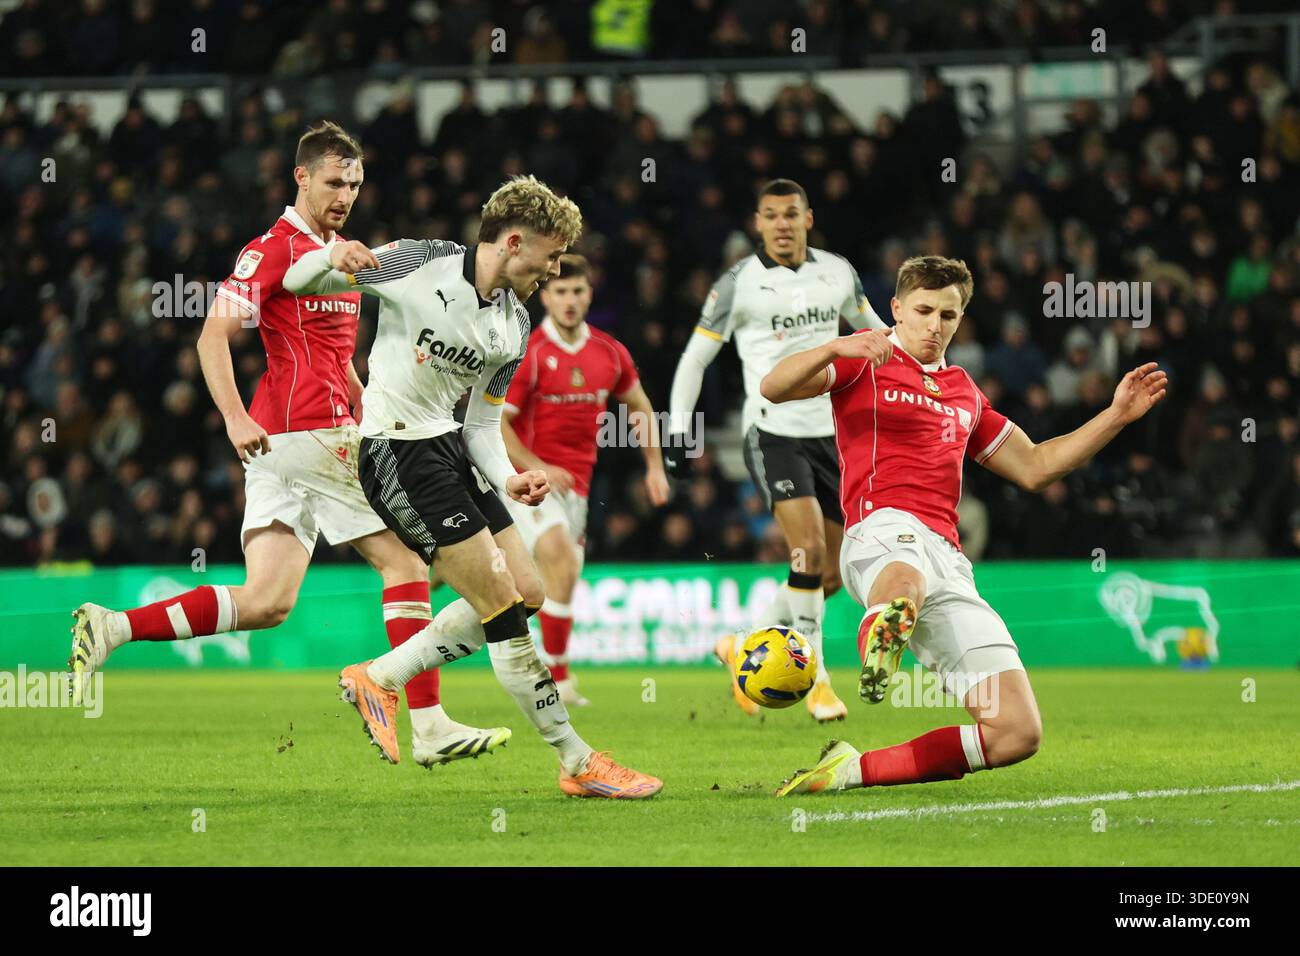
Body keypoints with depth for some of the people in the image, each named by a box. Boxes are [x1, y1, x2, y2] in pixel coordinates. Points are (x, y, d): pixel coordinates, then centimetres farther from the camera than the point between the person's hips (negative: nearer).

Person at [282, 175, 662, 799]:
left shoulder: (514, 327, 7)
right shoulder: (421, 265, -13)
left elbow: (482, 421, 12)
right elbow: (298, 282, -6)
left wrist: (507, 479, -6)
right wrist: (331, 258, -29)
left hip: (449, 447, 9)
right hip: (398, 452, -9)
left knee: (526, 595, 10)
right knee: (502, 605, -10)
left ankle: (378, 678, 21)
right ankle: (579, 764, -4)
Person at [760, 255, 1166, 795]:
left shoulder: (964, 392, 31)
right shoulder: (865, 365, 12)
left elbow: (1033, 467, 36)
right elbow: (774, 388, -3)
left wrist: (1117, 415, 28)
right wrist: (835, 349, -21)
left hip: (948, 563, 6)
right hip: (884, 532, -6)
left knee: (1019, 732, -5)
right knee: (903, 583, -47)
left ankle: (853, 771, 1)